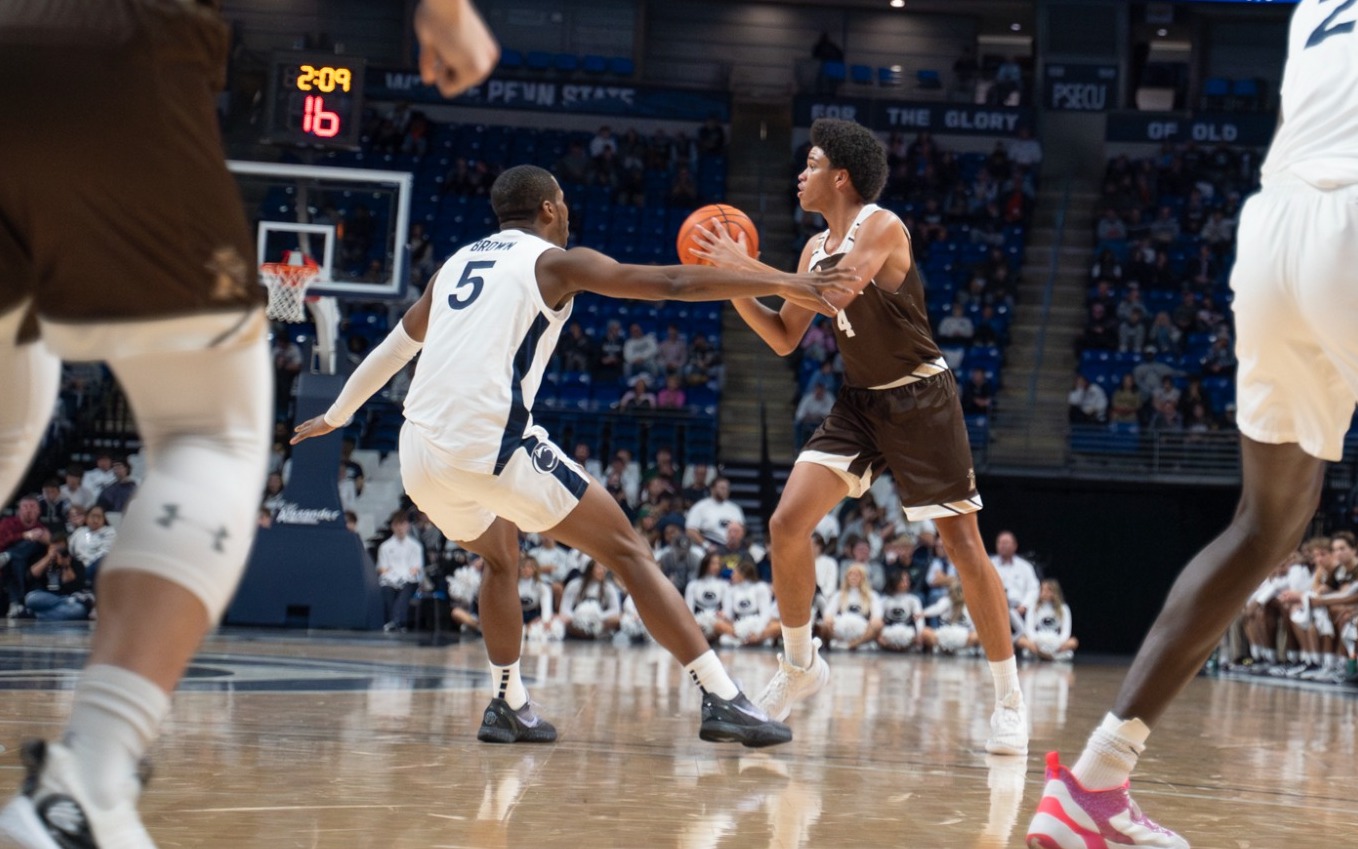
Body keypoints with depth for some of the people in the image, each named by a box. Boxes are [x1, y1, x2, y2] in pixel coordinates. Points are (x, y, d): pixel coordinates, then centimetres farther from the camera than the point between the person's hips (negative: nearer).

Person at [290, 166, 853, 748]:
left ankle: (508, 705, 25)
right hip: (490, 444, -7)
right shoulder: (555, 262, 6)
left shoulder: (459, 262, 24)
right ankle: (722, 700, -10)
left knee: (500, 555, 33)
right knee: (627, 551, -1)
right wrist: (779, 284, -3)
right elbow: (670, 283, -3)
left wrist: (336, 415, 50)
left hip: (420, 453, 7)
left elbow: (395, 346, 36)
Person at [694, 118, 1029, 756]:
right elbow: (785, 339, 12)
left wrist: (746, 265, -26)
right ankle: (799, 666, 11)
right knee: (787, 523, -6)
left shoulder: (881, 227, -15)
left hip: (920, 399, -7)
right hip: (860, 401, 7)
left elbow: (833, 294, -31)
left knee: (964, 546, -6)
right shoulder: (817, 248, 8)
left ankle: (1009, 698, 4)